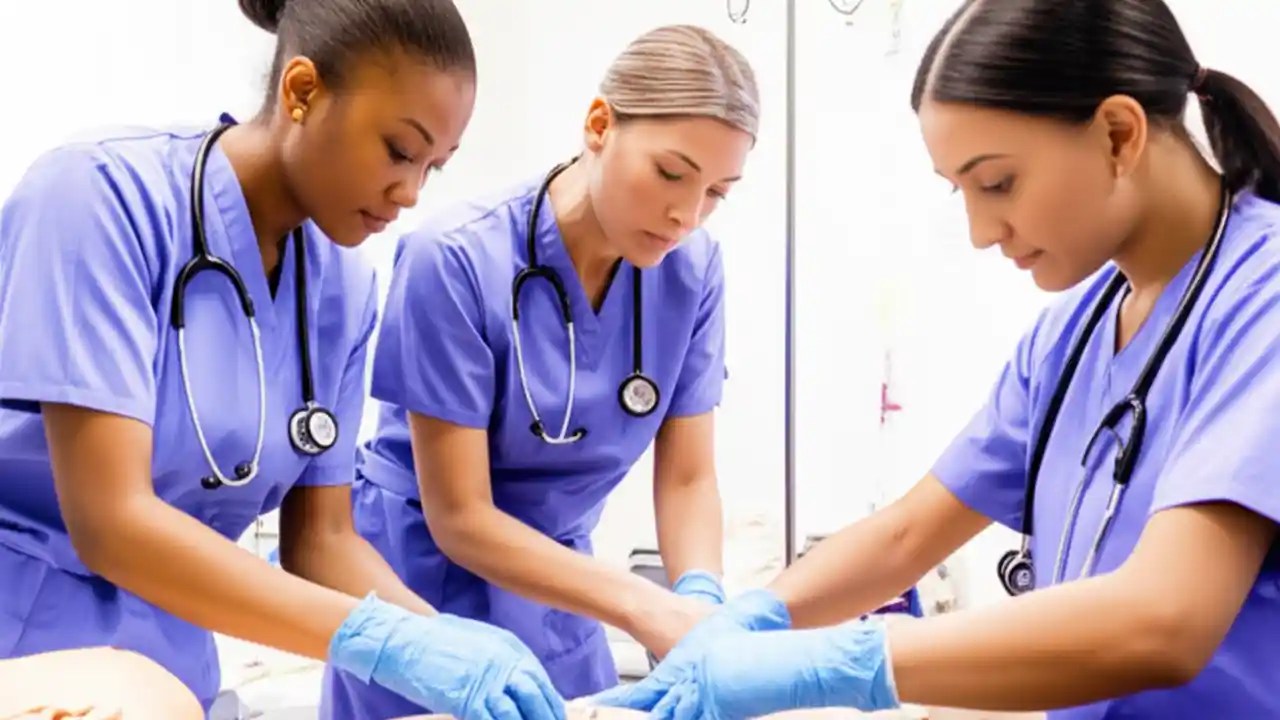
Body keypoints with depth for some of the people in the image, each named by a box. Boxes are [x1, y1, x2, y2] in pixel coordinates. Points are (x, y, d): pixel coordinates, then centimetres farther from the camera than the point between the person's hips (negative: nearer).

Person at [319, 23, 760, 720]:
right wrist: (646, 609, -32)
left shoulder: (690, 271, -11)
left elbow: (687, 480, -6)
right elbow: (459, 518, -22)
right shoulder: (454, 259, -24)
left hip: (554, 580, 4)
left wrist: (701, 598, -26)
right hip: (427, 575, -4)